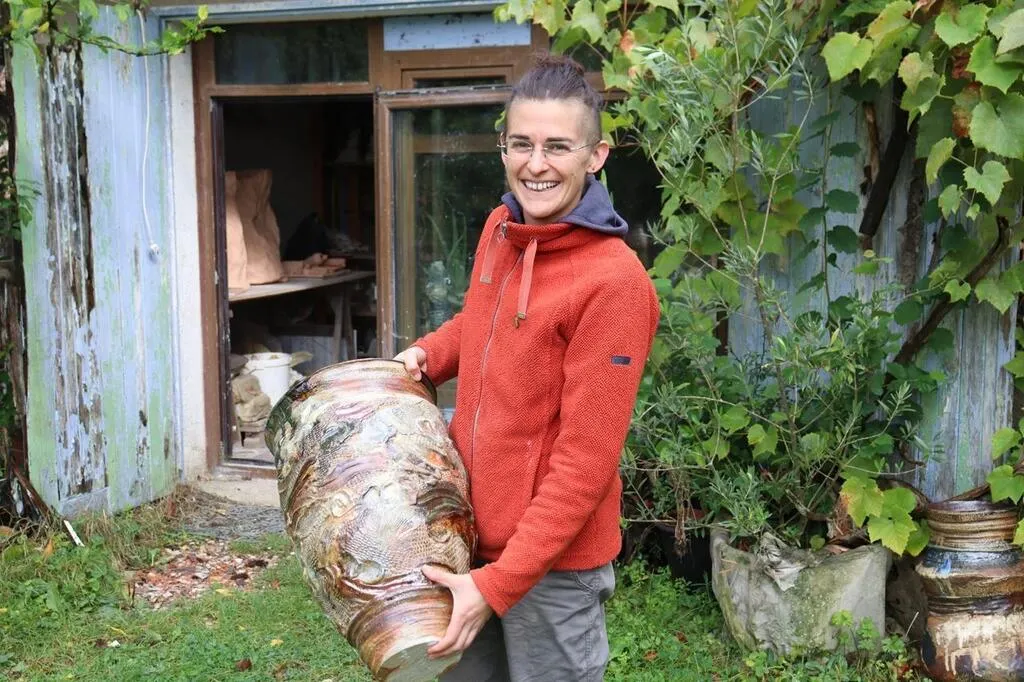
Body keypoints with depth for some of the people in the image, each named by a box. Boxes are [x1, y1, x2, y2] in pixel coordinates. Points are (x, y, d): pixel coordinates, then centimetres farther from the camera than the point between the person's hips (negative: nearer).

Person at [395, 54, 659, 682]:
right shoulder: (499, 229, 1)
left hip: (552, 564, -7)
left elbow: (585, 458, -22)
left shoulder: (614, 280, -21)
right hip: (473, 534, 7)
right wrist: (427, 356, 4)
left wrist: (498, 583, -22)